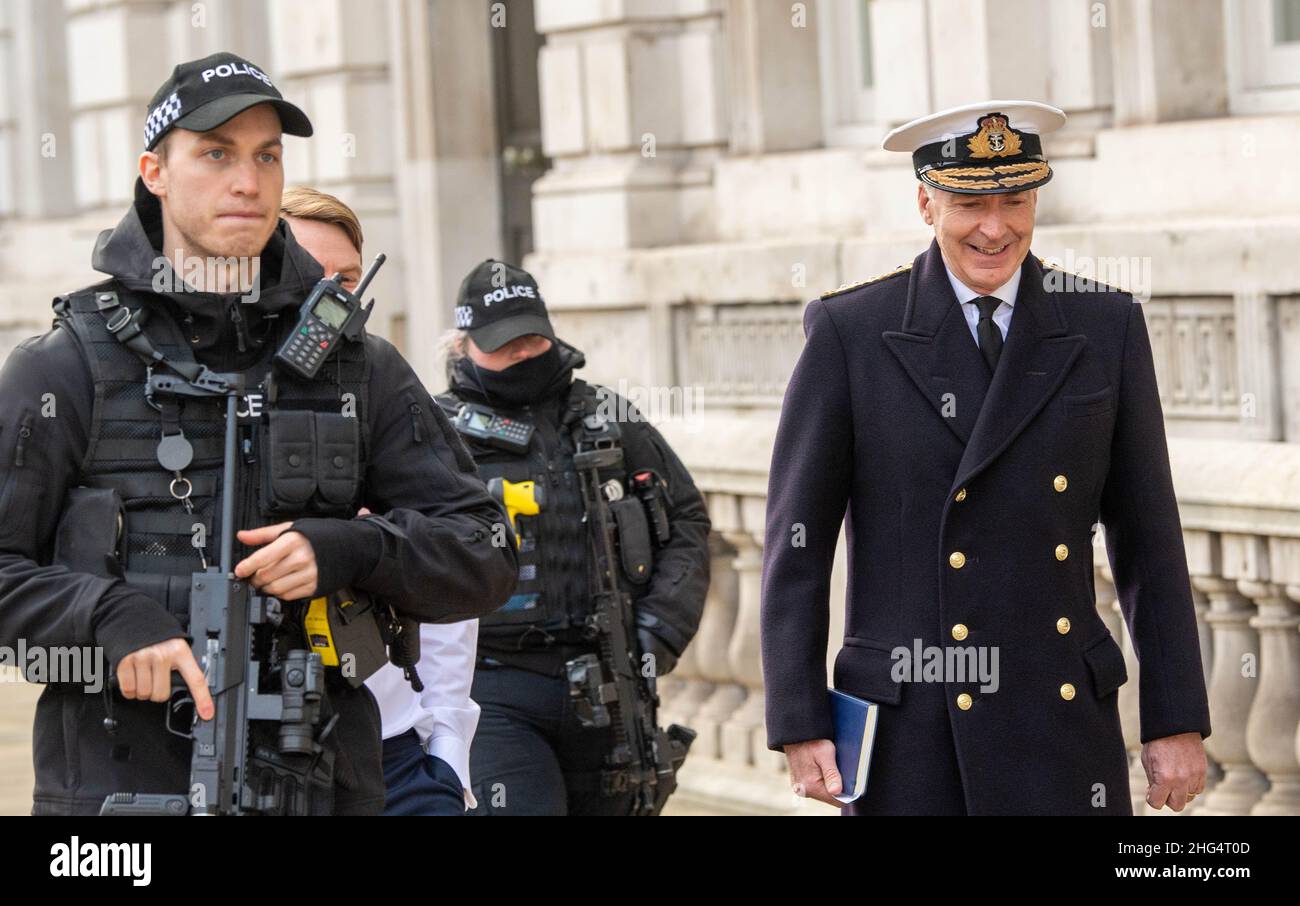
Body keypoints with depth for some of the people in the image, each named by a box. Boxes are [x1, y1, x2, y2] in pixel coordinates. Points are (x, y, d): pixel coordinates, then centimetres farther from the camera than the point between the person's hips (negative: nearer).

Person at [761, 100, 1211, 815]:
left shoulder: (1107, 329, 5)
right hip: (912, 736, -2)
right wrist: (800, 728, -6)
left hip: (1065, 729, 2)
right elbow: (796, 542, -1)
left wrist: (1177, 721, 5)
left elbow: (1146, 538, 8)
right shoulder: (848, 333, -2)